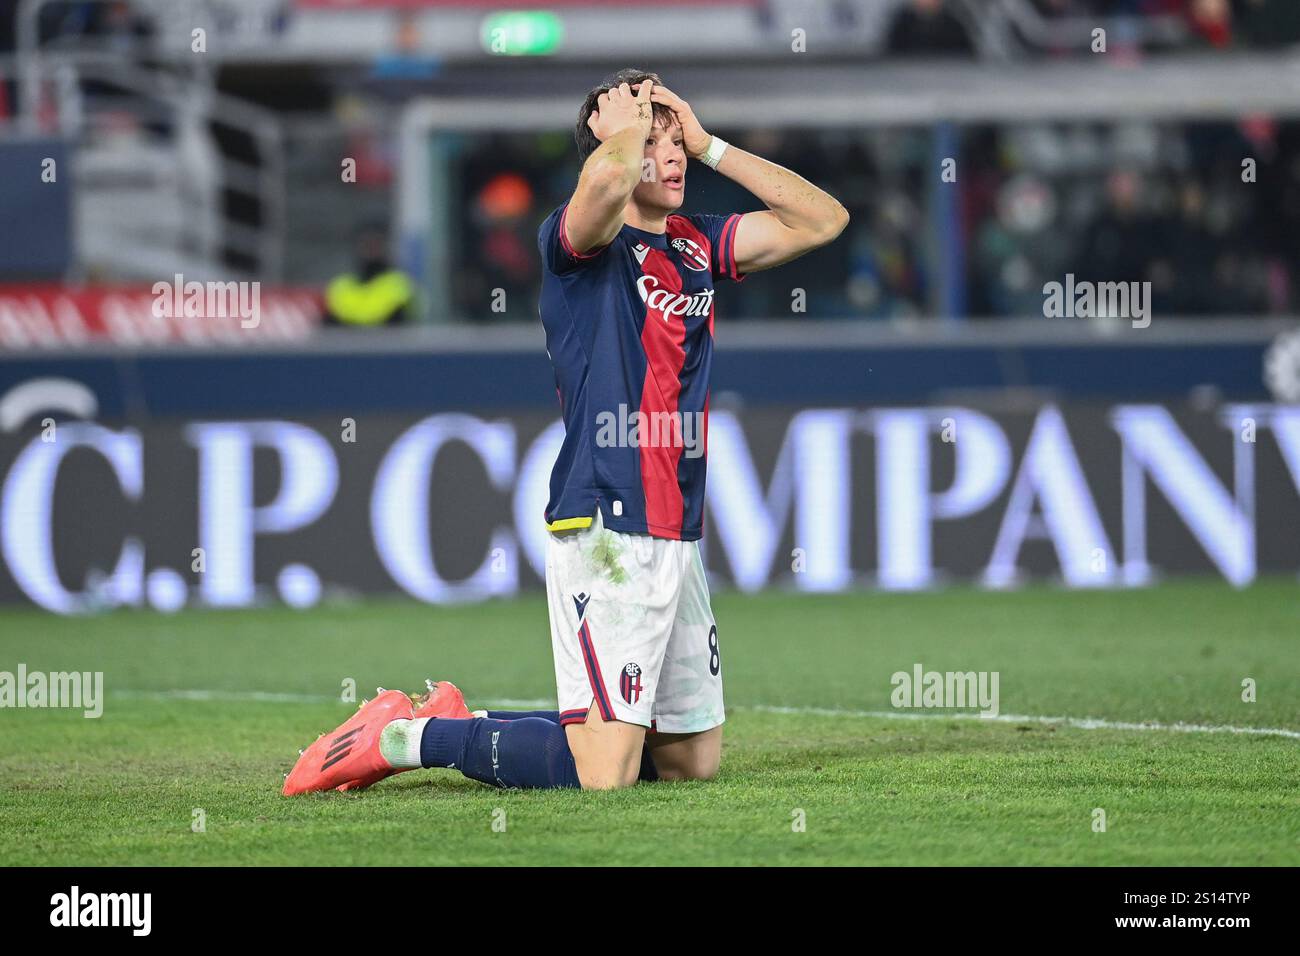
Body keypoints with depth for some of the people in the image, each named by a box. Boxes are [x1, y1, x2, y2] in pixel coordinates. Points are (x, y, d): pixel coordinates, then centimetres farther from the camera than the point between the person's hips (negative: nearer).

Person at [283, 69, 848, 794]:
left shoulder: (699, 245, 16)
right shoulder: (578, 240, -8)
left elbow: (824, 220, 14)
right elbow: (607, 180, -31)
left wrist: (707, 145, 9)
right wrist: (627, 126, -9)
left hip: (677, 537, 9)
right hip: (606, 532, -9)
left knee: (696, 761, 15)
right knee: (603, 776, -16)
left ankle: (461, 724, 25)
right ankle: (407, 737, 3)